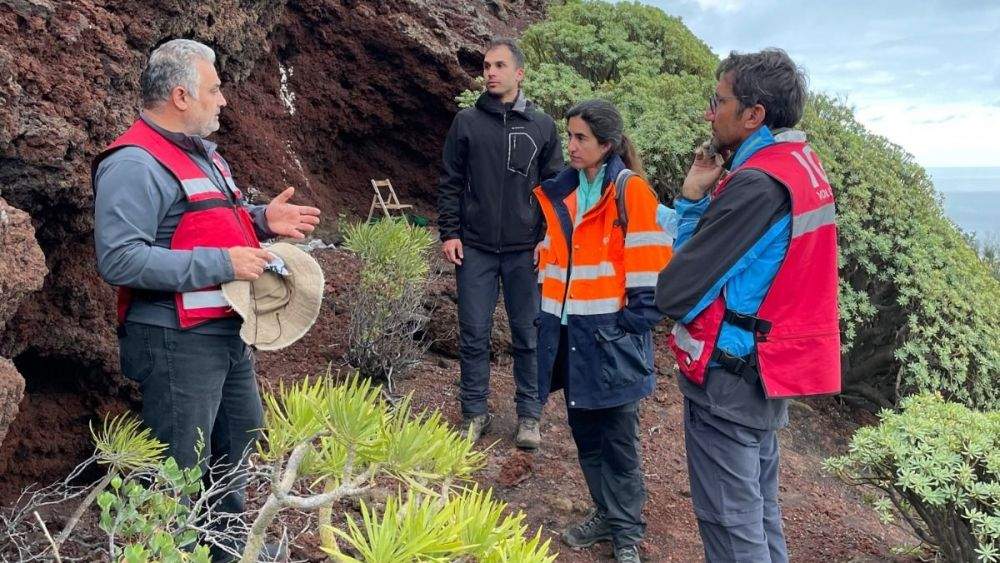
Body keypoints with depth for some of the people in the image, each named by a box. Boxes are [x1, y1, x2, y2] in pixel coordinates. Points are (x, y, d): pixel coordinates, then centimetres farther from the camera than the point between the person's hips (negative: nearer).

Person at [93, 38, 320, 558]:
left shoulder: (201, 151, 14)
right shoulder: (135, 164, -19)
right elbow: (119, 259, -28)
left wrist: (262, 220, 6)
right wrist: (222, 263, -27)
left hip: (227, 331, 11)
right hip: (176, 341, -10)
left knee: (241, 433, 24)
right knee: (180, 469, 1)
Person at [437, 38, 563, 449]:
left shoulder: (542, 126, 6)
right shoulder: (466, 122, 5)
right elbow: (450, 183, 6)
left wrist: (548, 238, -1)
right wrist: (449, 233, -2)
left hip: (525, 251, 0)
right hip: (475, 249, 0)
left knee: (528, 336, 5)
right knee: (474, 335, 5)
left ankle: (529, 415, 18)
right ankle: (475, 413, 18)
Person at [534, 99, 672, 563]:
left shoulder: (630, 191, -9)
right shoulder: (559, 192, 10)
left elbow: (647, 263, -12)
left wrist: (635, 323, -15)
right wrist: (548, 309, 13)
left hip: (610, 333, -6)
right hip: (568, 331, 6)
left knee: (617, 438, 4)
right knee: (584, 431, 16)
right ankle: (605, 513, 32)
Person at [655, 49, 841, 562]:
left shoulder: (756, 183, -23)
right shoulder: (799, 163, 7)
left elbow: (674, 293, -21)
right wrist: (695, 201, 0)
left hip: (730, 378, -10)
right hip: (771, 369, 10)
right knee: (760, 511, 21)